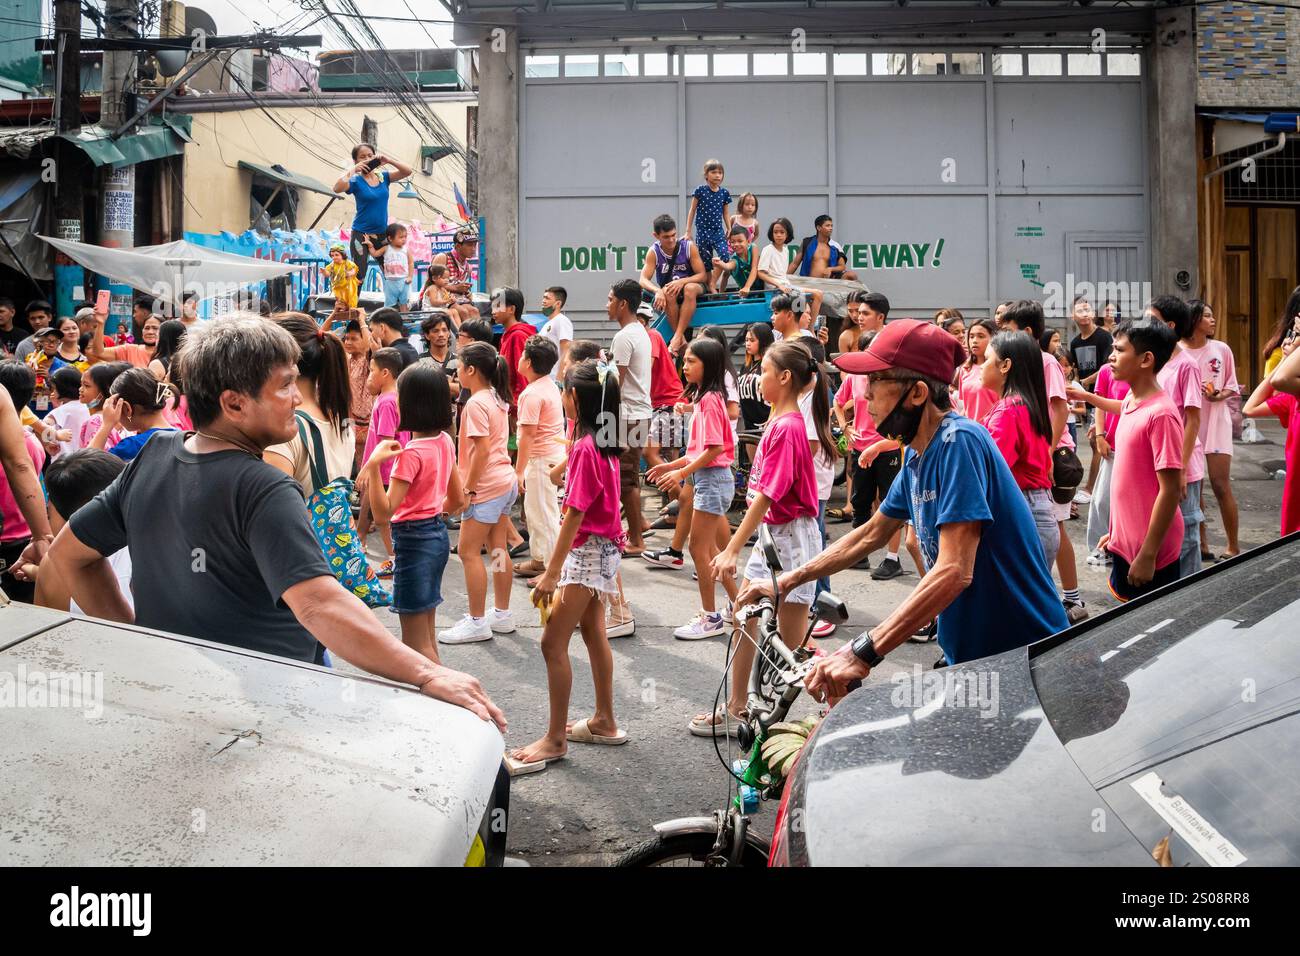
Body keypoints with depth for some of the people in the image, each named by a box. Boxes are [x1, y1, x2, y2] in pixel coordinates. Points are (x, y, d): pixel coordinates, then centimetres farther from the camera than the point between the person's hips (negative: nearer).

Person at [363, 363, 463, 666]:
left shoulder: (412, 453, -21)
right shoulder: (445, 441, 3)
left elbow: (383, 513, -25)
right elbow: (457, 500, 12)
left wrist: (374, 465, -32)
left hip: (413, 540, -9)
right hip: (437, 534, 9)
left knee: (415, 642, 2)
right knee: (426, 635, 19)